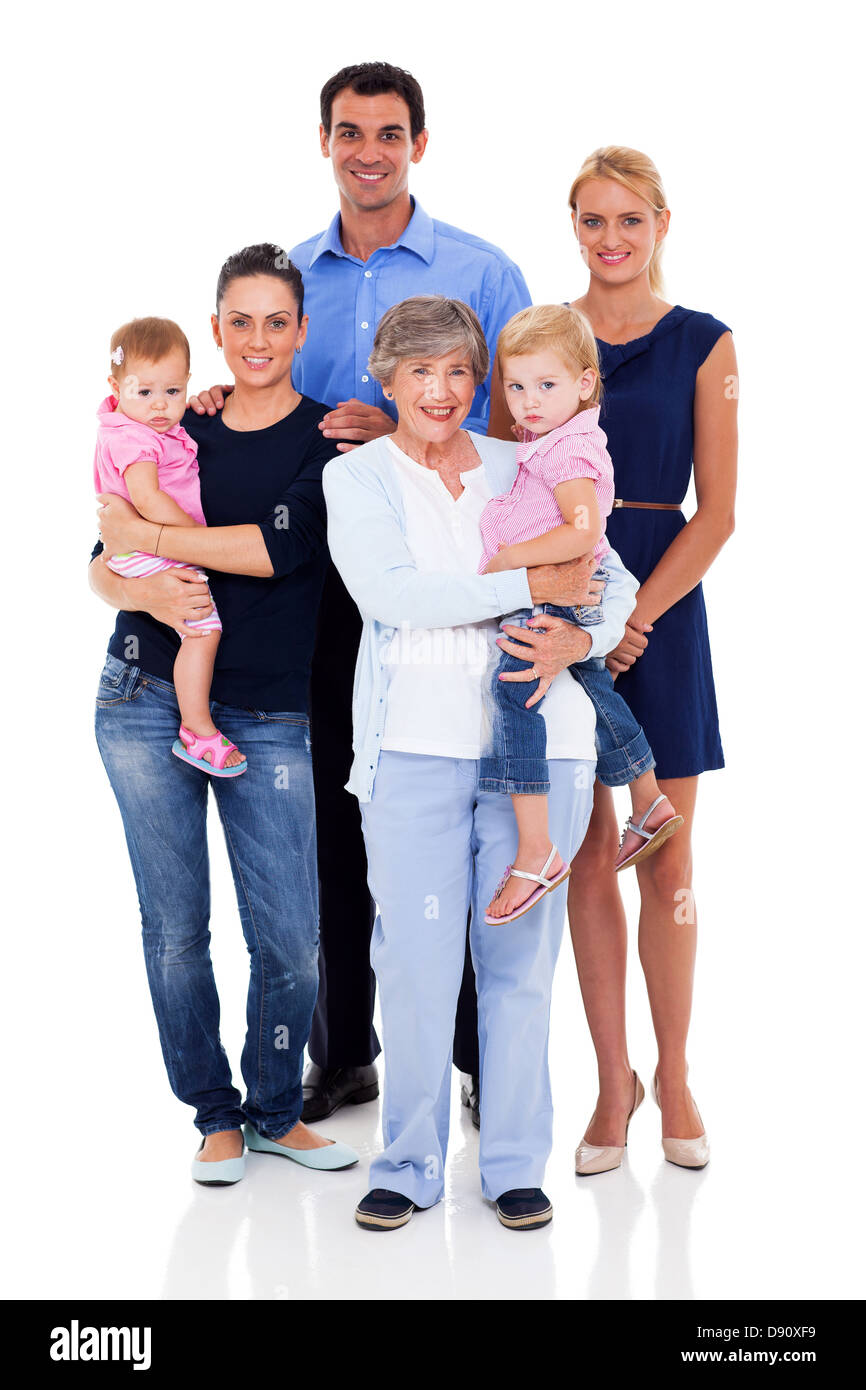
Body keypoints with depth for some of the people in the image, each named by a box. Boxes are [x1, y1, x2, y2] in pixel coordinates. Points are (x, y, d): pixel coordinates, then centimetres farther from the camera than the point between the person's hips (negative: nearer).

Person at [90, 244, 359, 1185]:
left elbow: (283, 546, -15)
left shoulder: (328, 440, 0)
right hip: (148, 698, 2)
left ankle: (276, 1110, 20)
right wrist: (142, 591, -14)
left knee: (290, 937, -3)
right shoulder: (176, 432, 9)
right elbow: (102, 565, 9)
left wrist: (148, 534, -9)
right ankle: (214, 1115, 21)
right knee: (175, 925, 5)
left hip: (268, 717, -2)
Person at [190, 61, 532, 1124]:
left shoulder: (480, 274, 0)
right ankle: (340, 1052, 22)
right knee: (330, 817, 9)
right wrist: (229, 411, -3)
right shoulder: (288, 276, 12)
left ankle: (486, 1054, 12)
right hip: (318, 575, 4)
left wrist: (406, 436, -16)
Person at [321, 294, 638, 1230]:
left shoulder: (523, 471, 14)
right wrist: (531, 586, -14)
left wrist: (575, 641, -11)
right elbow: (387, 590, -11)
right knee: (416, 958, -3)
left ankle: (515, 1163, 16)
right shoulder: (356, 477, 7)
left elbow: (615, 581, 11)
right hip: (416, 740, -2)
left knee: (520, 956, 4)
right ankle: (408, 1165, 12)